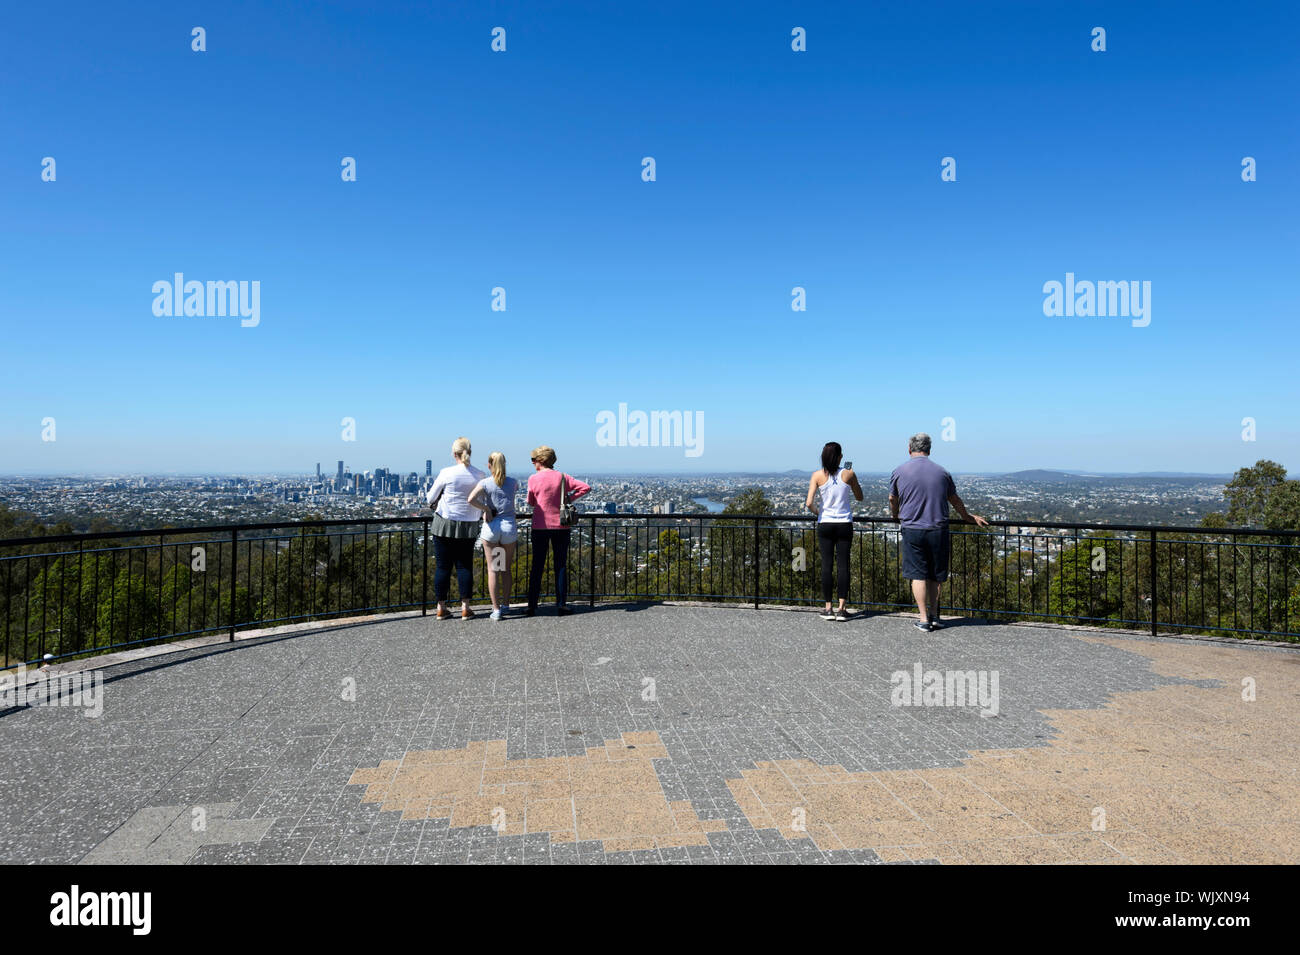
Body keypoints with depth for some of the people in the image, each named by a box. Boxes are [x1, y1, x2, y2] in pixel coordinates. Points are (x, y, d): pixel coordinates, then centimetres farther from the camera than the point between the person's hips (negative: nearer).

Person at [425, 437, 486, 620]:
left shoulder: (446, 473, -11)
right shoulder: (480, 476, -5)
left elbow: (431, 498, -1)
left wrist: (435, 505, 20)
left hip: (444, 524, -2)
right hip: (469, 526, 2)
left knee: (442, 566, 6)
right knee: (464, 566, 9)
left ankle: (441, 608, 11)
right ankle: (465, 608, 11)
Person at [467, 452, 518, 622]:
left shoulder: (485, 483, -6)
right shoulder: (512, 482, 2)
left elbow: (471, 499, -22)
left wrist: (486, 509, -8)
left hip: (491, 527, -2)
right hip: (509, 527, 2)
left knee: (492, 570, 4)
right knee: (506, 569, 17)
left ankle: (496, 610, 2)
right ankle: (505, 604, 25)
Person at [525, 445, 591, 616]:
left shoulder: (533, 479, -6)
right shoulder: (562, 477, 0)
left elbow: (531, 502, 5)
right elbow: (586, 487, -3)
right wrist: (570, 498, 2)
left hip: (540, 527, -1)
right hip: (561, 526, 1)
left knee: (537, 566, 7)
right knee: (561, 566, 7)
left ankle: (532, 606, 9)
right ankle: (560, 606, 7)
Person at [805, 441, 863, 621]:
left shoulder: (817, 475, -5)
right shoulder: (848, 474, -4)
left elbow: (809, 503, -11)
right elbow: (859, 497, 10)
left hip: (825, 524, 0)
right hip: (845, 524, 0)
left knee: (827, 565, 5)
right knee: (843, 565, 3)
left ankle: (828, 608, 7)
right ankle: (841, 609, 3)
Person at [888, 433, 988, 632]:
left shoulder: (899, 471, -1)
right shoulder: (941, 472, 5)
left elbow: (892, 500, 12)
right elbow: (955, 500, 19)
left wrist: (896, 517, 34)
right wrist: (968, 517, 38)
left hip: (912, 530, -2)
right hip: (938, 530, 2)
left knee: (918, 575, 3)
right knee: (935, 576, 12)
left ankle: (924, 619, 1)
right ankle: (934, 616, 15)